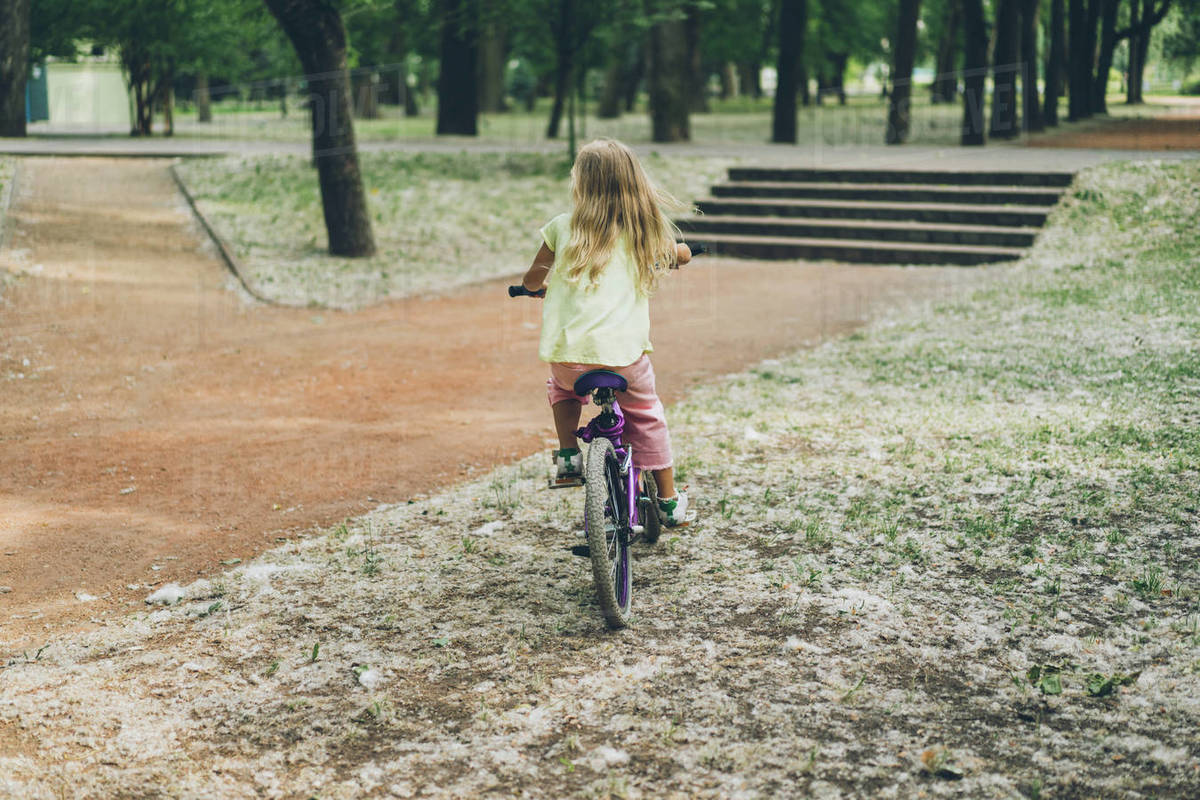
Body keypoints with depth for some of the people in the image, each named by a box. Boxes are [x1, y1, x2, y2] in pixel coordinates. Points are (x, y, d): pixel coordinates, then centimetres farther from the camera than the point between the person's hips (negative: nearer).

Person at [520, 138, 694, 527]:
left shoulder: (562, 227, 5)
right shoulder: (644, 232, 8)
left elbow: (532, 280, 18)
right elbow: (681, 255, 27)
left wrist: (538, 285, 41)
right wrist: (681, 251, 51)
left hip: (568, 354, 0)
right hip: (624, 355, 0)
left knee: (562, 388, 34)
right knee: (646, 415, 24)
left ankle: (568, 455, 19)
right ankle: (668, 499, 26)